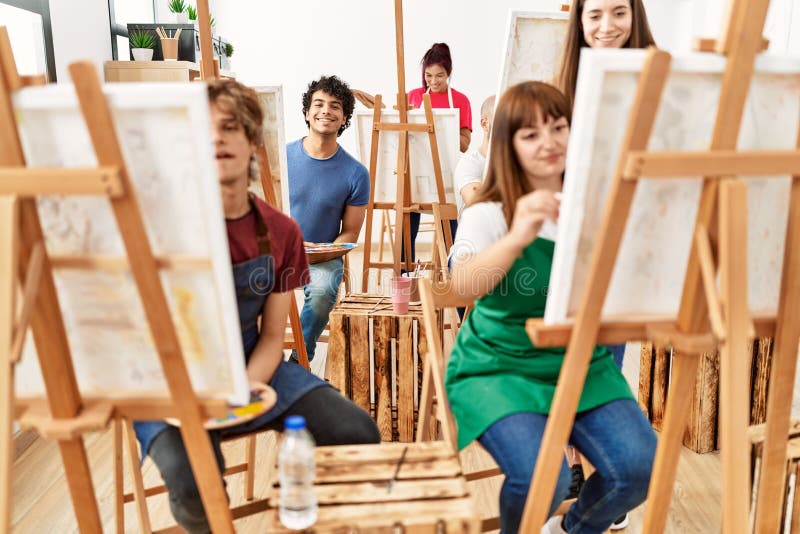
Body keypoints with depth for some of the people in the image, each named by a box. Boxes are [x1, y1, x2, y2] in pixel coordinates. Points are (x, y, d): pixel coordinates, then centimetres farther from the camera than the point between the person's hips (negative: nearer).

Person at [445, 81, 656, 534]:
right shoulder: (487, 215, -10)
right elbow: (464, 285, -29)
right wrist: (516, 238, -46)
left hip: (583, 363, 4)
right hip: (500, 366, -3)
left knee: (640, 467, -15)